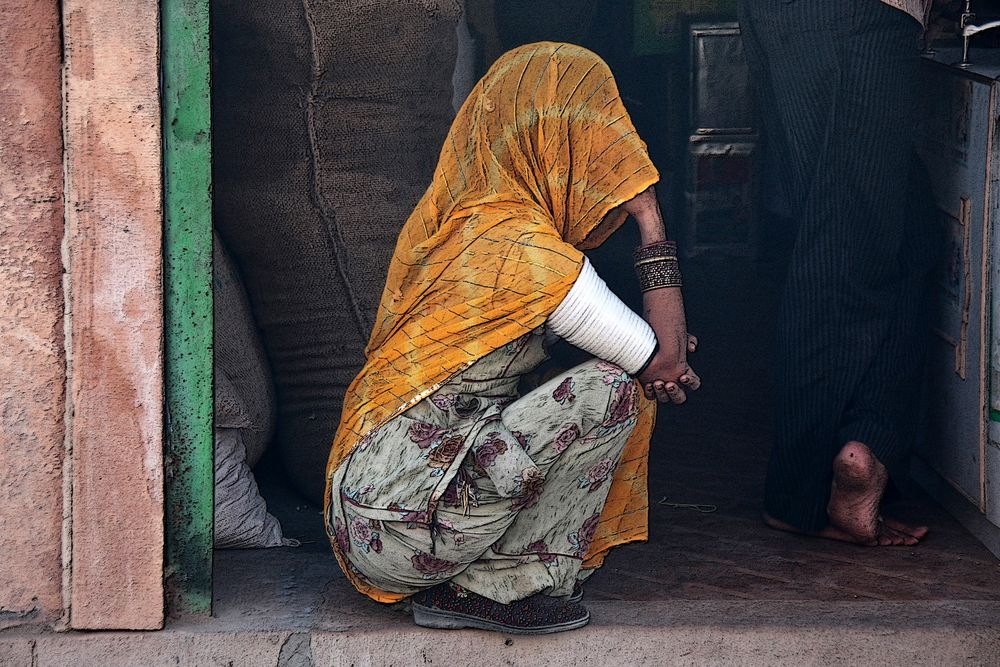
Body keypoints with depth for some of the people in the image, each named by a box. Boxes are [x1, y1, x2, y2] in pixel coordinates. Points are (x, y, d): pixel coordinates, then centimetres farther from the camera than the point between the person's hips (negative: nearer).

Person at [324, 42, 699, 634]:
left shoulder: (458, 221, 11)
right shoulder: (528, 252, -17)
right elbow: (667, 366, -8)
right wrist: (650, 217, -1)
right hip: (398, 524, -9)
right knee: (609, 390, -15)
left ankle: (460, 585, 10)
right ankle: (501, 588, -2)